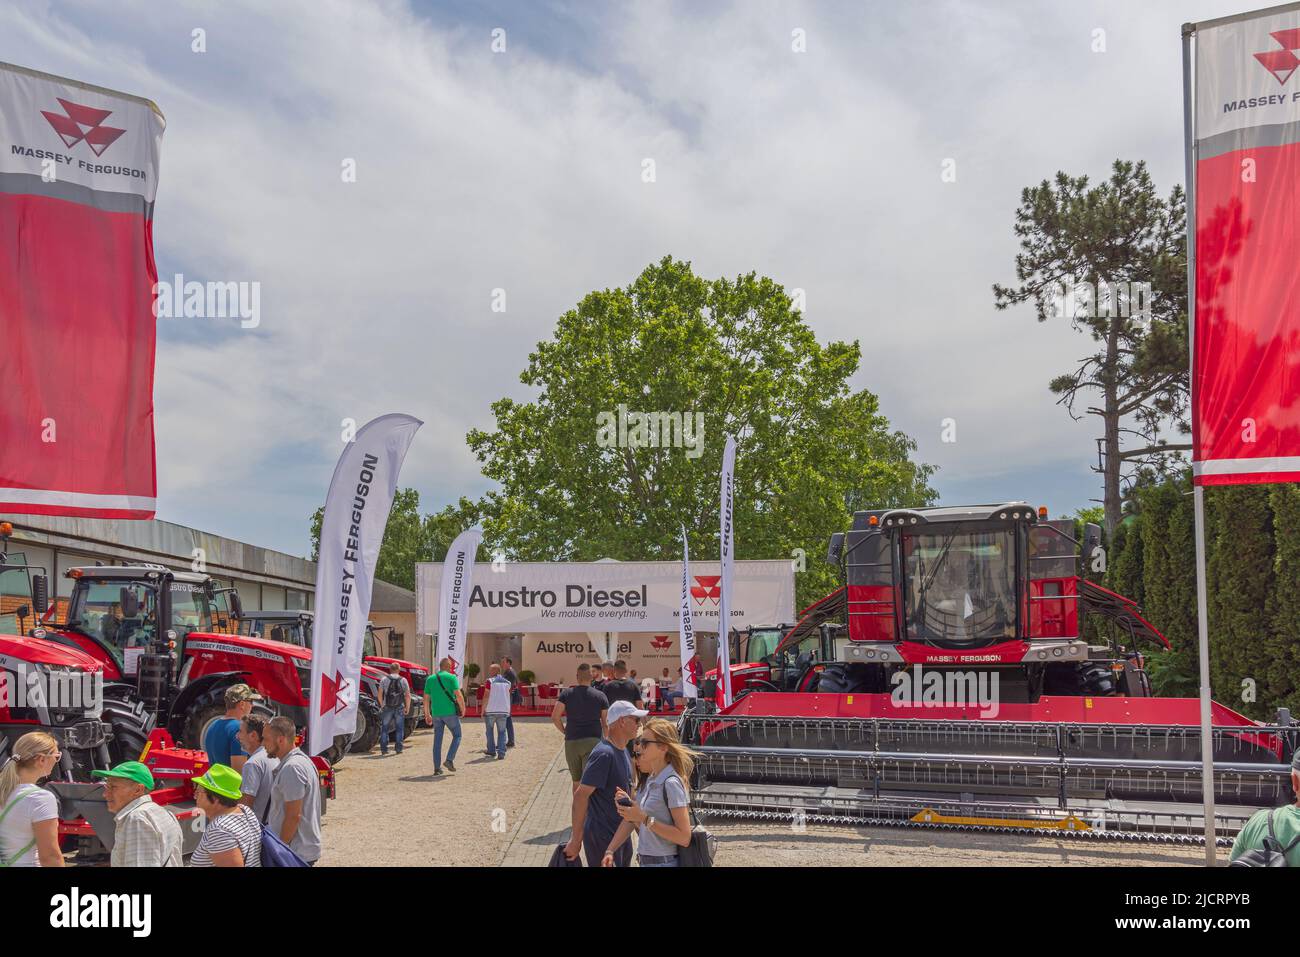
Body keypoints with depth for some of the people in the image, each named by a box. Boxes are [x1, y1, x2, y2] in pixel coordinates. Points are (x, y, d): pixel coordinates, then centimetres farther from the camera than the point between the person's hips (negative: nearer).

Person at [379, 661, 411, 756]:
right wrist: (407, 707, 8)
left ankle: (384, 749, 6)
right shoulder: (403, 680, 0)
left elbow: (380, 694, -1)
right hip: (400, 708, 0)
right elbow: (408, 696, -2)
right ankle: (399, 749, 9)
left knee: (384, 729, 8)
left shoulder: (385, 679, 0)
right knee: (399, 729, 10)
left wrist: (382, 705, 12)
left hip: (387, 708, 0)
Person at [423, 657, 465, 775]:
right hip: (450, 712, -4)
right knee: (457, 736, 11)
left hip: (436, 713, 4)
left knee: (437, 740, 10)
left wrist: (427, 715, 17)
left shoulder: (430, 679, 10)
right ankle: (449, 760, -5)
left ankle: (437, 767, 9)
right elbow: (458, 695, -13)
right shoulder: (451, 677, -4)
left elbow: (426, 699, 10)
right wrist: (463, 709, 1)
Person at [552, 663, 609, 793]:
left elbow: (555, 717, -7)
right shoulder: (600, 696, 1)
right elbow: (605, 723, 3)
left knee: (576, 781, 16)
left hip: (571, 742, 2)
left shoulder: (567, 693, 2)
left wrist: (565, 731, 8)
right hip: (593, 742, -2)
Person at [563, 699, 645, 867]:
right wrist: (576, 840, -22)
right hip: (602, 836, -9)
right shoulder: (604, 754, -22)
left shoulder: (623, 751, 7)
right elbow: (580, 795, -23)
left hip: (621, 833, 9)